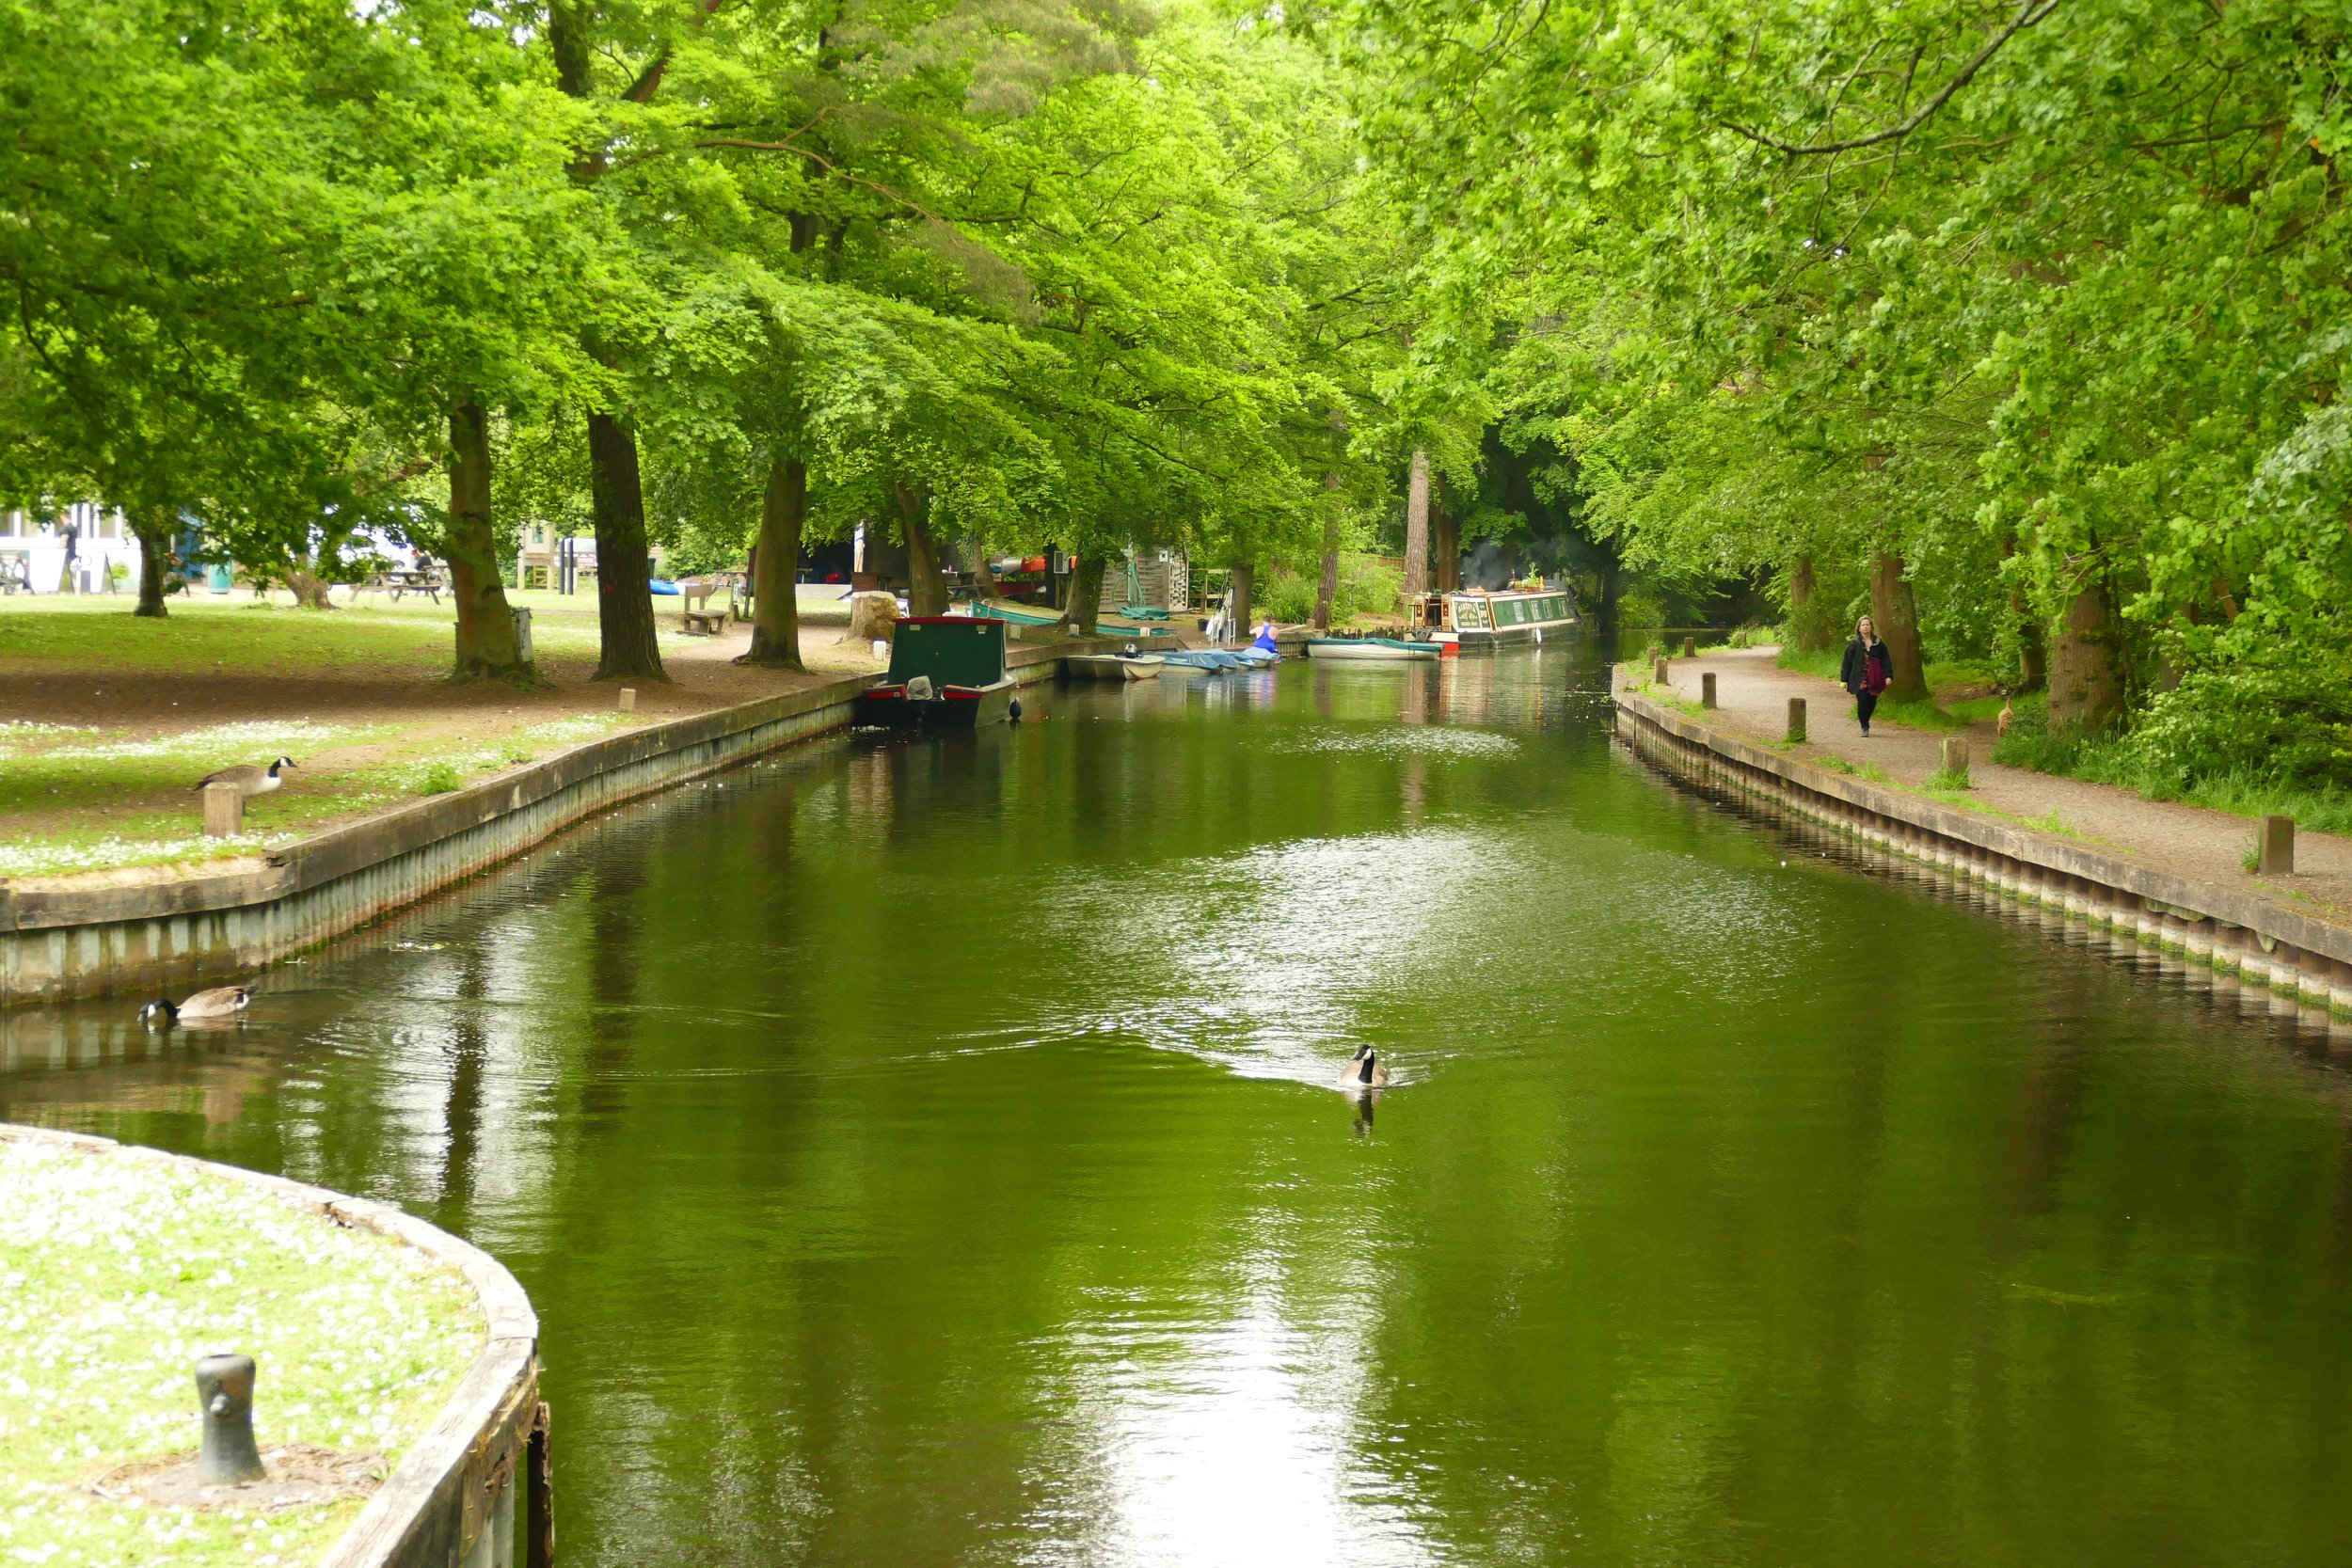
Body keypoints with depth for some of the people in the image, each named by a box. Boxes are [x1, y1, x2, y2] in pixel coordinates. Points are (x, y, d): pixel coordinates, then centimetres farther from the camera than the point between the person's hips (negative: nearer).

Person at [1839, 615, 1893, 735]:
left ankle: (1866, 723, 27)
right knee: (1862, 702, -11)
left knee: (1872, 702, 4)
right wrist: (1844, 679, -1)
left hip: (1874, 680, 2)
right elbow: (1847, 662, 2)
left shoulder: (1879, 644, 7)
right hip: (1859, 679, -2)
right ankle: (1864, 727, 1)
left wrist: (1888, 676, -1)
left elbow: (1886, 661, 8)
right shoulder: (1854, 644, 1)